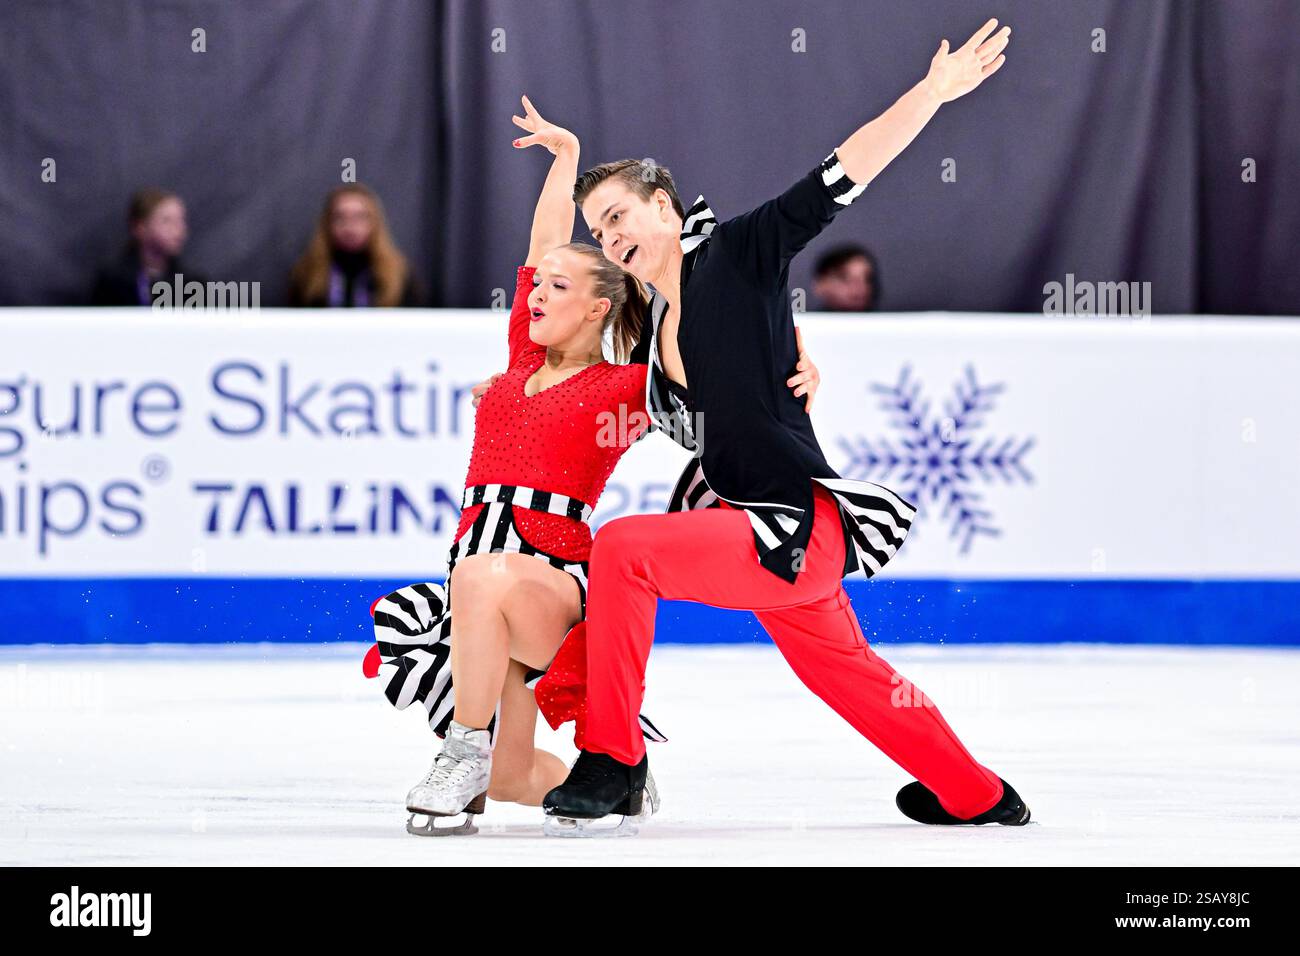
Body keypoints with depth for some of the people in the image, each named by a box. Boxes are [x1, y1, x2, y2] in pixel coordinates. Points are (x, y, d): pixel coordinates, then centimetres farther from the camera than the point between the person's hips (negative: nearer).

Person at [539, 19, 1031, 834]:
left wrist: (934, 92, -19)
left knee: (622, 549, -24)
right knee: (843, 668, 24)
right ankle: (975, 797, 44)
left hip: (802, 534, -10)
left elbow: (844, 176, -12)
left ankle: (613, 762, -17)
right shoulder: (652, 325, 14)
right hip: (755, 525, 10)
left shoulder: (740, 253, -7)